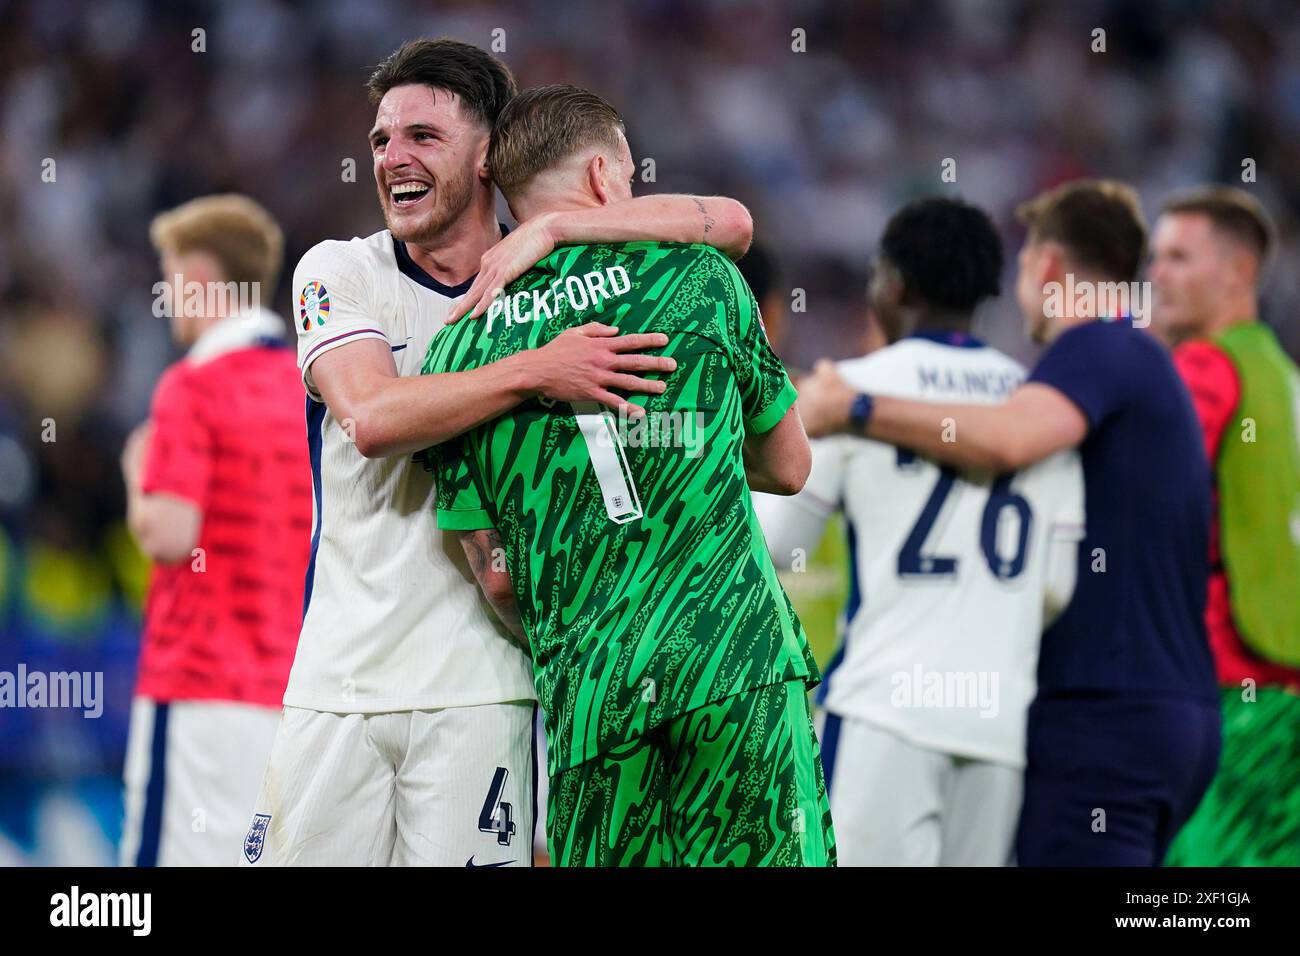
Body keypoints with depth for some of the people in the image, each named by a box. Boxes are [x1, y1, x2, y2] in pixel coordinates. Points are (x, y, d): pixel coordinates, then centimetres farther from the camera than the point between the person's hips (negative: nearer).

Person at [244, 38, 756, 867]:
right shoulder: (340, 272, 4)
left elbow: (730, 225, -5)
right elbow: (371, 417, -14)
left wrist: (547, 232, -12)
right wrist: (536, 373, -25)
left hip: (479, 692, -1)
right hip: (337, 678, 1)